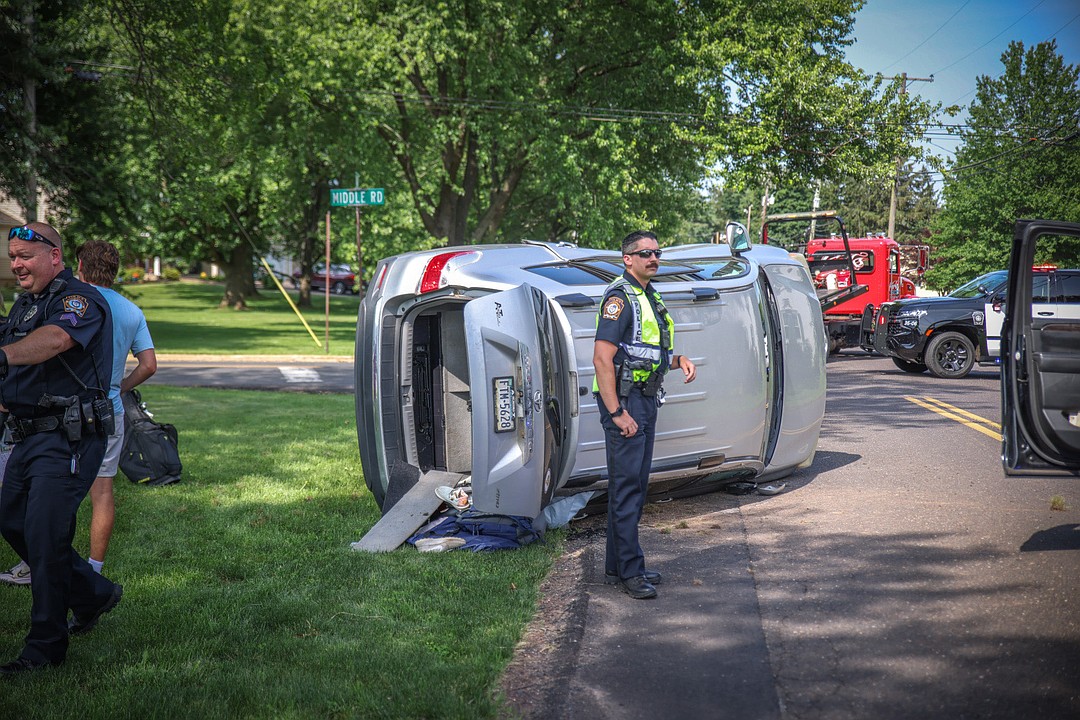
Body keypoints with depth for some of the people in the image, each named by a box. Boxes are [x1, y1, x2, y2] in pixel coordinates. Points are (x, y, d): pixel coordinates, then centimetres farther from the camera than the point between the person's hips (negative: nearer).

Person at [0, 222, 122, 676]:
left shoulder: (79, 299, -13)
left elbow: (55, 338, -36)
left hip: (68, 438, -10)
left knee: (44, 536, -10)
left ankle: (45, 648, 3)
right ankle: (94, 594, 32)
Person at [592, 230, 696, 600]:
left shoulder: (650, 297, 16)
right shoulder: (619, 297, -13)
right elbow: (602, 359, -20)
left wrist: (678, 358, 8)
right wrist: (617, 413, -24)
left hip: (646, 399, 10)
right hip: (624, 399, -10)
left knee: (636, 485, 13)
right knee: (626, 486, -8)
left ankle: (617, 565, 21)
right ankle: (629, 571, -4)